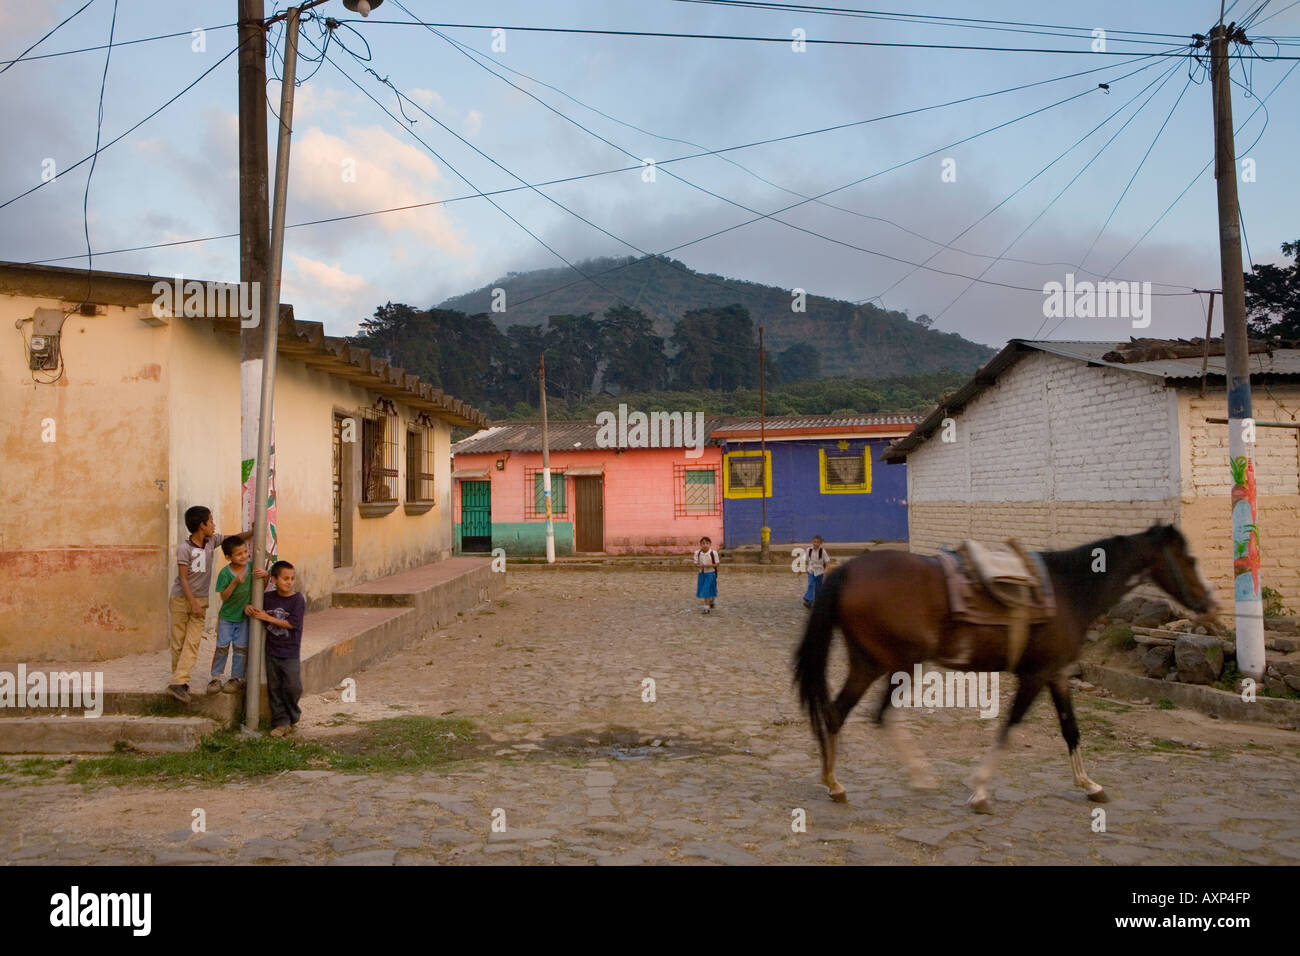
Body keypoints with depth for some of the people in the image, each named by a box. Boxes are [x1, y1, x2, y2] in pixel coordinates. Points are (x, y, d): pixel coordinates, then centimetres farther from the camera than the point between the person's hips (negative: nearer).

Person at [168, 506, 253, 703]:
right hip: (181, 599, -4)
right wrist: (193, 603, -18)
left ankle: (178, 683, -11)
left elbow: (237, 538, 13)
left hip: (200, 600, 4)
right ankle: (180, 681, 11)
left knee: (192, 642, -7)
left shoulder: (212, 540, 2)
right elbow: (183, 579, -14)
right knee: (178, 642, 3)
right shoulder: (184, 548, -14)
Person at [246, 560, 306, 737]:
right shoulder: (267, 597, 3)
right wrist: (249, 608, -3)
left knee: (292, 687, -3)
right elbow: (255, 607, 21)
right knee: (274, 688, 6)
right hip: (271, 651, 3)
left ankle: (292, 717, 22)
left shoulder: (298, 600, -10)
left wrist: (267, 617, -16)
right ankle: (280, 722, 14)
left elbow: (291, 623, -18)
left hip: (290, 653, -3)